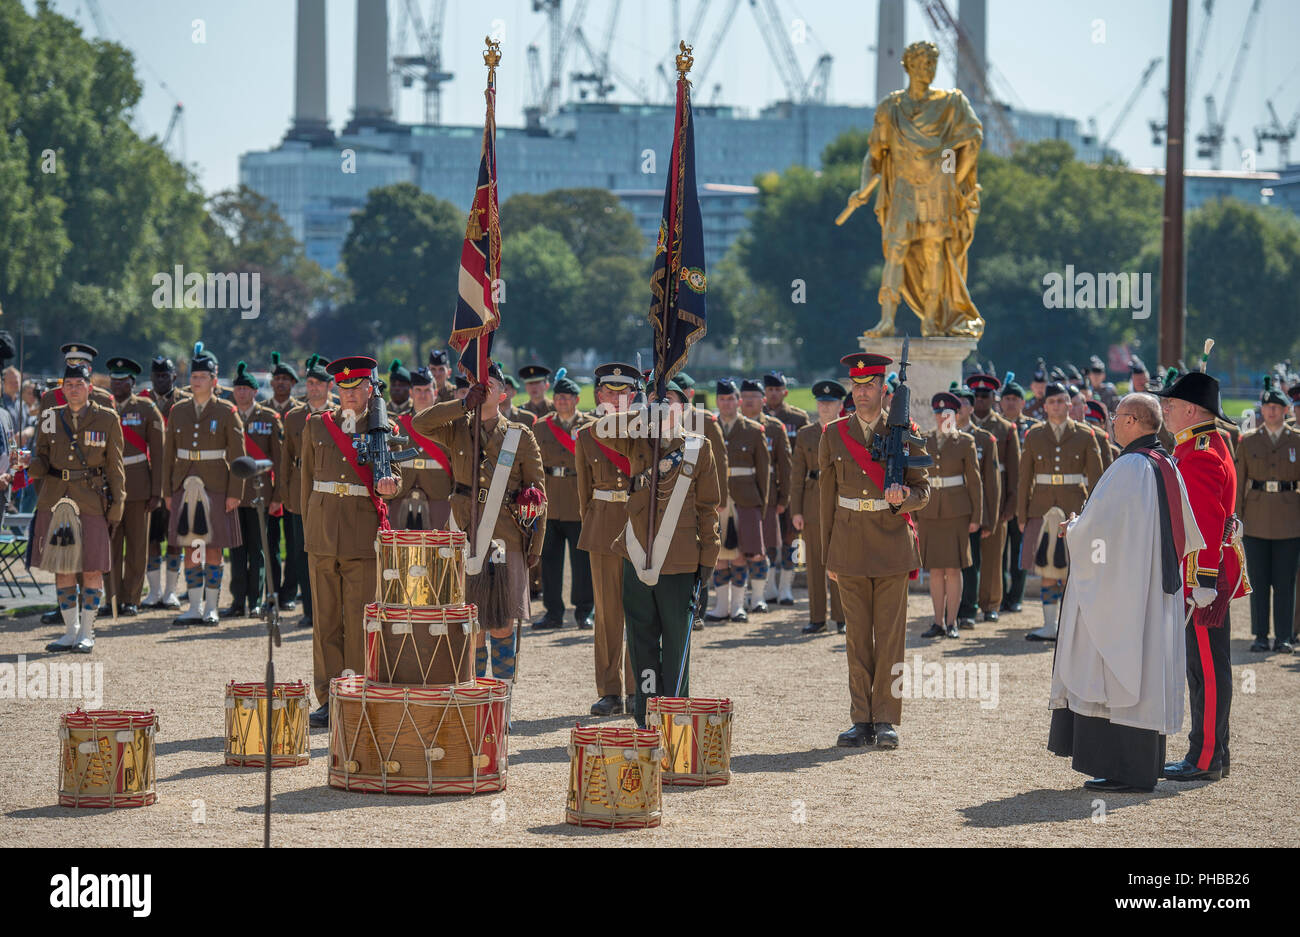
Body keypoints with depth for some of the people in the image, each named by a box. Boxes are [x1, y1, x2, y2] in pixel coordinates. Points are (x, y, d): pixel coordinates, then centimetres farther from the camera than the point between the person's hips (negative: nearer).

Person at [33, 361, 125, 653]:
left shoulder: (107, 420, 2)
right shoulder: (50, 418, 7)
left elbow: (115, 467, 3)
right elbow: (41, 462, 12)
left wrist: (116, 507, -3)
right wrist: (31, 464, -12)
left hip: (92, 502, -2)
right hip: (56, 502, 2)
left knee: (92, 570, -2)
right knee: (62, 568, 5)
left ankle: (87, 634, 8)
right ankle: (70, 631, 16)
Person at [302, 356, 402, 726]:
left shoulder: (383, 430, 6)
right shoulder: (317, 426, 11)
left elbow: (394, 476, 2)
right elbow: (307, 478, 16)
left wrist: (387, 486, -22)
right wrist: (308, 527, 12)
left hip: (363, 532, -2)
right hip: (323, 532, 2)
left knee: (360, 619, -3)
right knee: (325, 617, 3)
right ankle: (329, 699, 8)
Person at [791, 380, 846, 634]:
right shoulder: (805, 435, 10)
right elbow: (797, 476, 8)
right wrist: (795, 511, 1)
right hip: (813, 504, 2)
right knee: (814, 563, 4)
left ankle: (841, 617, 4)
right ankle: (817, 618, 9)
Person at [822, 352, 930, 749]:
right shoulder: (834, 435, 6)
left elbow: (923, 490, 5)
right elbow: (827, 496, 10)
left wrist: (903, 497, -20)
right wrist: (828, 555, 9)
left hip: (892, 544, -2)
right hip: (850, 546, 2)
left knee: (890, 635, -2)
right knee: (857, 637, 3)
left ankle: (886, 721, 3)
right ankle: (862, 721, 8)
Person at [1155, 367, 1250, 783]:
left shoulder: (1201, 457, -17)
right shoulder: (1204, 447, 16)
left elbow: (1208, 525, -23)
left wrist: (1205, 582, -25)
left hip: (1203, 575, -11)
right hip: (1196, 575, 11)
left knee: (1208, 666, -6)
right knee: (1204, 665, 15)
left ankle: (1206, 759, -3)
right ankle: (1212, 752, 21)